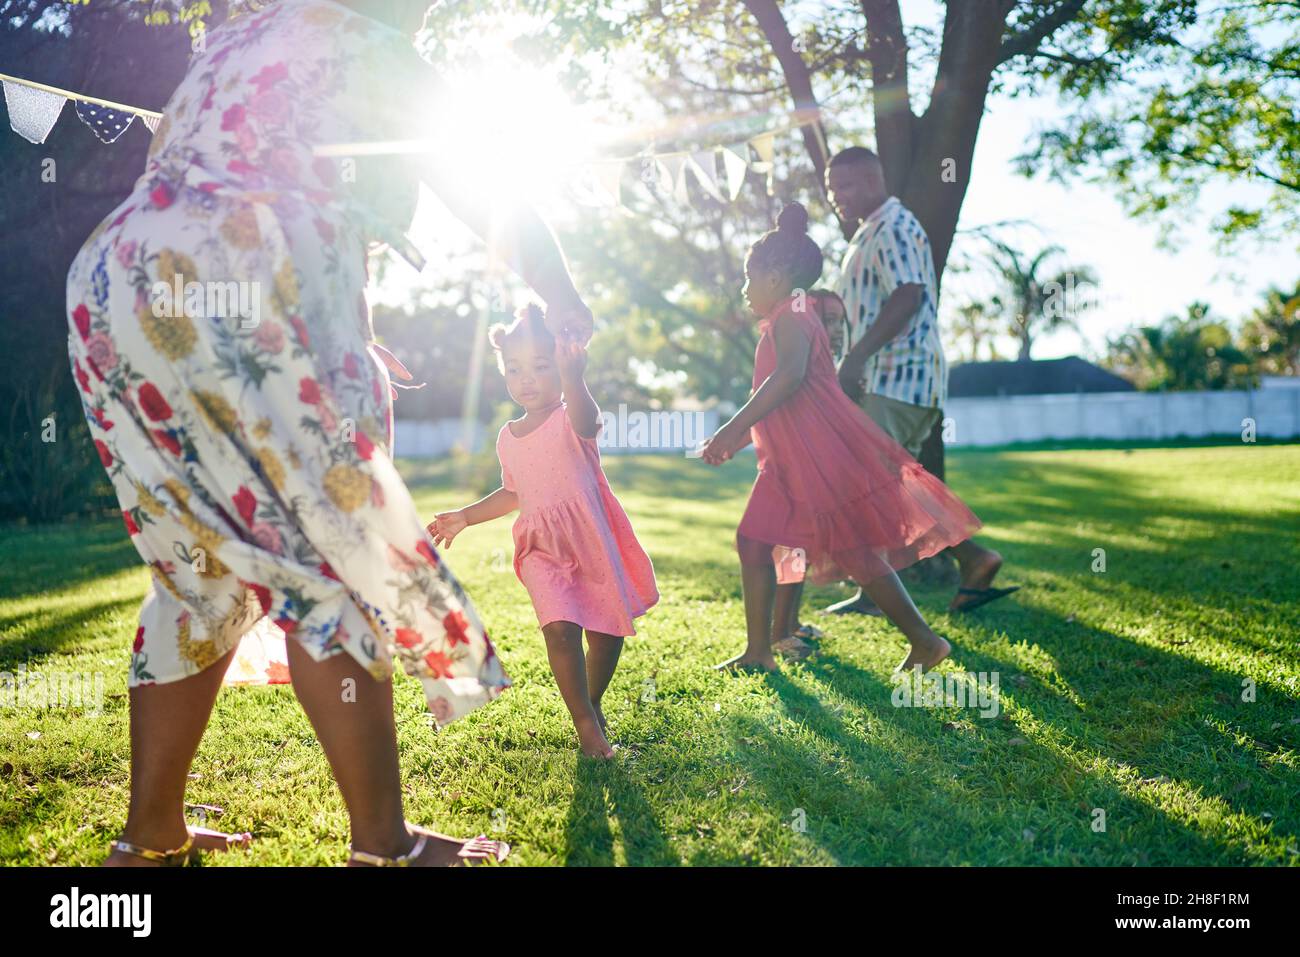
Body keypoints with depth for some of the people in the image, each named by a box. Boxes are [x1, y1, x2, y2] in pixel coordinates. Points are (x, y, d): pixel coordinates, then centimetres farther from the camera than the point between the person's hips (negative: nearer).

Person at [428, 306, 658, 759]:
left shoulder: (571, 416, -8)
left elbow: (587, 423, -36)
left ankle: (592, 702, 32)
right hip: (543, 549, 3)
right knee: (560, 628, -17)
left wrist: (573, 381, -56)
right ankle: (585, 723, -6)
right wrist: (465, 517, 20)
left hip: (592, 539, -3)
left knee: (606, 632, 5)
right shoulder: (508, 437, 10)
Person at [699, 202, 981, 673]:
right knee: (752, 541, 7)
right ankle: (758, 651, 12)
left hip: (824, 457, -10)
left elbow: (789, 376, -31)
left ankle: (925, 642, 6)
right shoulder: (785, 320, 20)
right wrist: (742, 437, 27)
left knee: (857, 554, -5)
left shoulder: (792, 314, -11)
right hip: (790, 461, 10)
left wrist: (733, 429, -33)